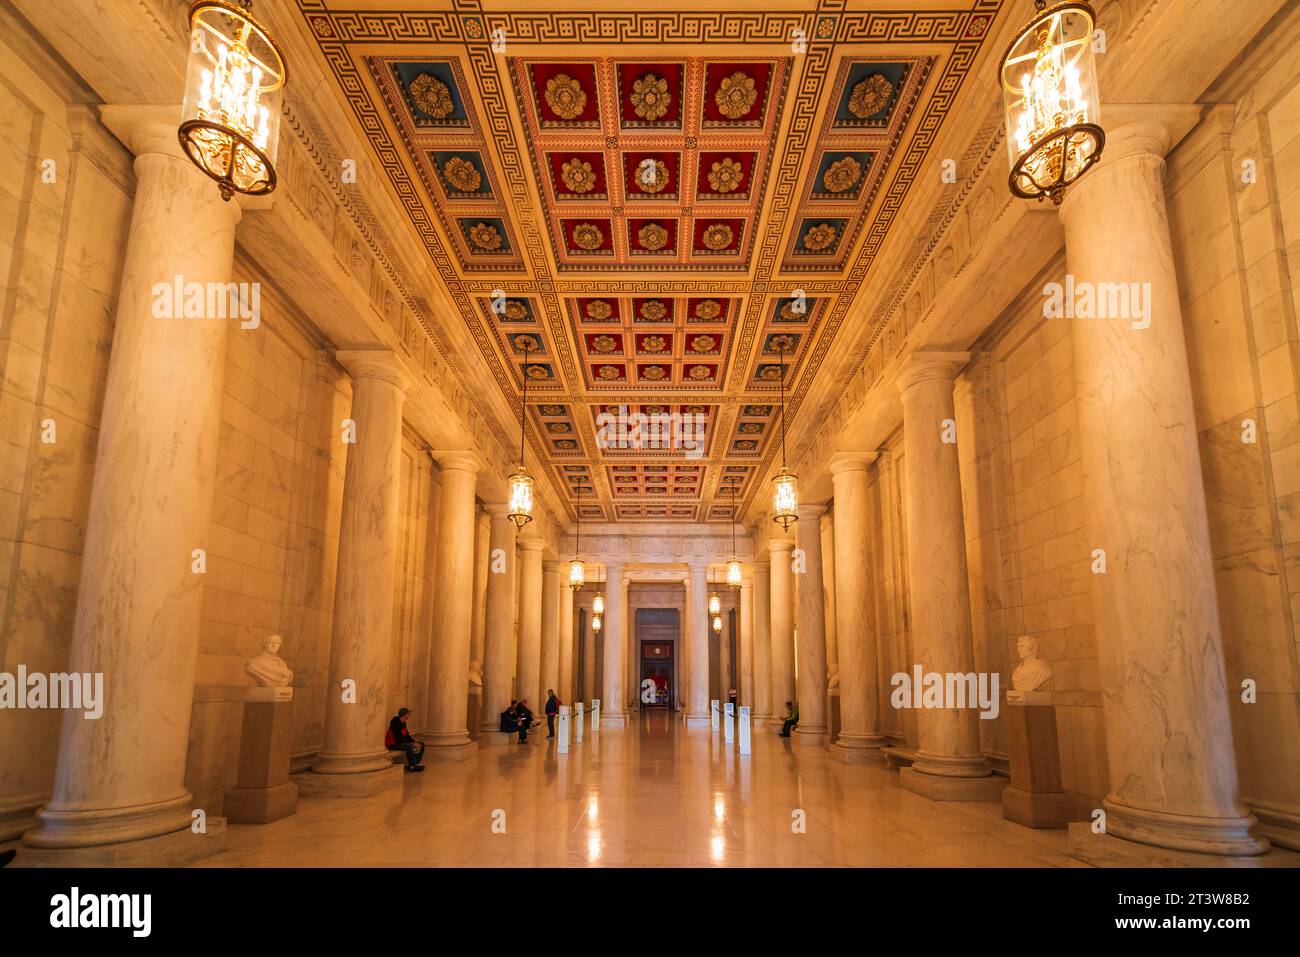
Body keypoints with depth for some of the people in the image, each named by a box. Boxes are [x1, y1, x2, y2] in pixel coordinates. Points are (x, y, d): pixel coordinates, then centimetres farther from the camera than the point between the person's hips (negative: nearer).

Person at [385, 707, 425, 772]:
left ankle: (415, 764, 0)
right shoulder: (395, 723, -23)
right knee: (409, 746, -36)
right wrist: (413, 743, -23)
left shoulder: (403, 723, 5)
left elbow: (407, 735, 10)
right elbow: (399, 738, -26)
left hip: (400, 742, 9)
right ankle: (412, 766, -22)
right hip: (392, 744, -9)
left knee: (421, 745, -1)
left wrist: (415, 742, -7)